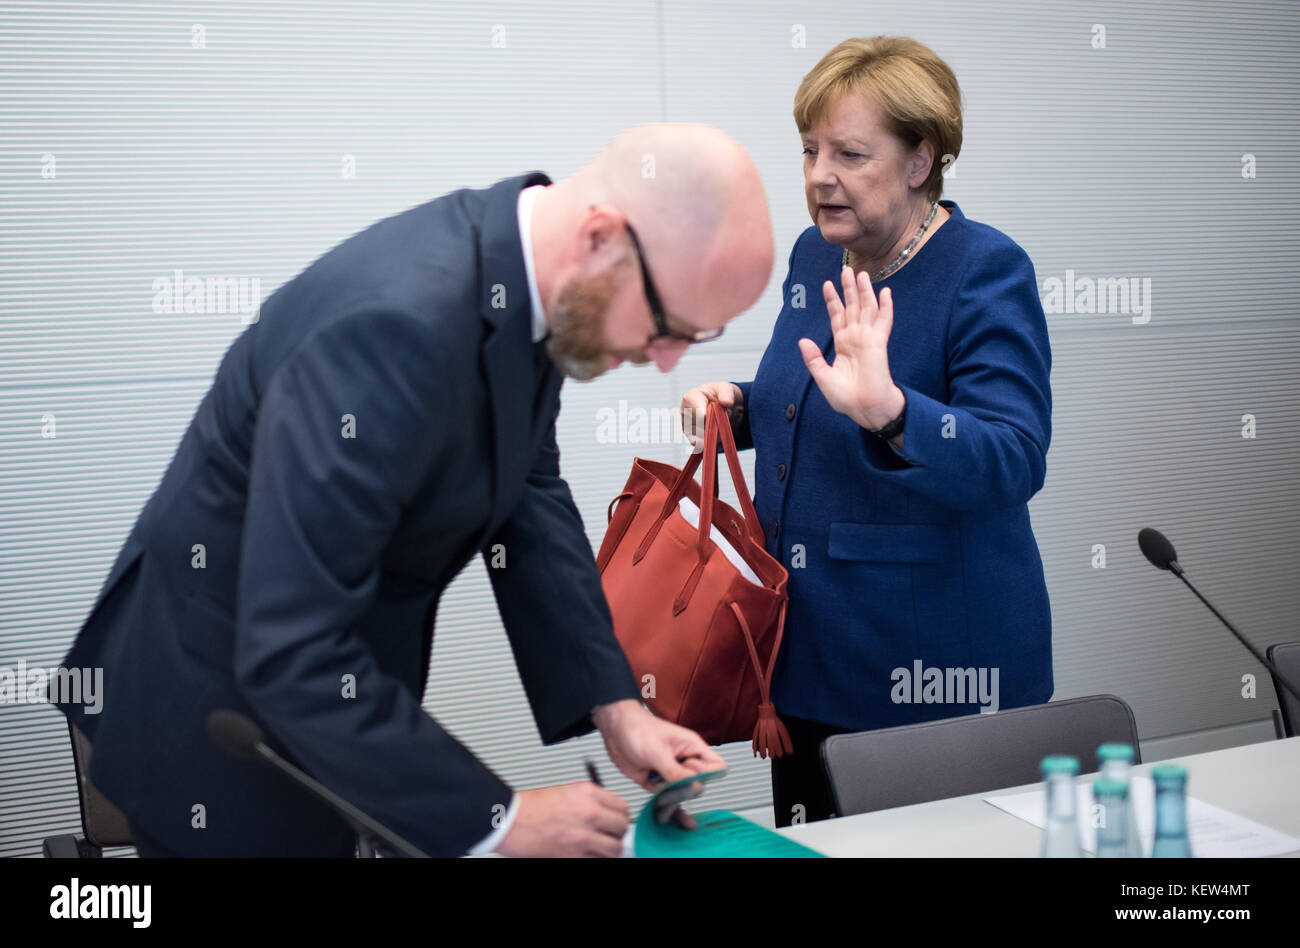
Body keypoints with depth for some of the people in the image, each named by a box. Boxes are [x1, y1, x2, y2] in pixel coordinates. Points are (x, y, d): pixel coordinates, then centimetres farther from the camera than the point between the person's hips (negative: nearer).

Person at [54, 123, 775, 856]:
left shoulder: (534, 270, -10)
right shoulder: (396, 326, -36)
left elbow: (529, 490, 4)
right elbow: (290, 653, -35)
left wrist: (614, 705, -5)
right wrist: (499, 818, -28)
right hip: (225, 686, -7)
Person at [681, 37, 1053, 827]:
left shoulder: (987, 272, -16)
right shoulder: (817, 254, 7)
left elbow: (1013, 463, -28)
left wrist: (888, 412, -43)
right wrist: (741, 407, 1)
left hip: (936, 669, -7)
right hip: (811, 649, 7)